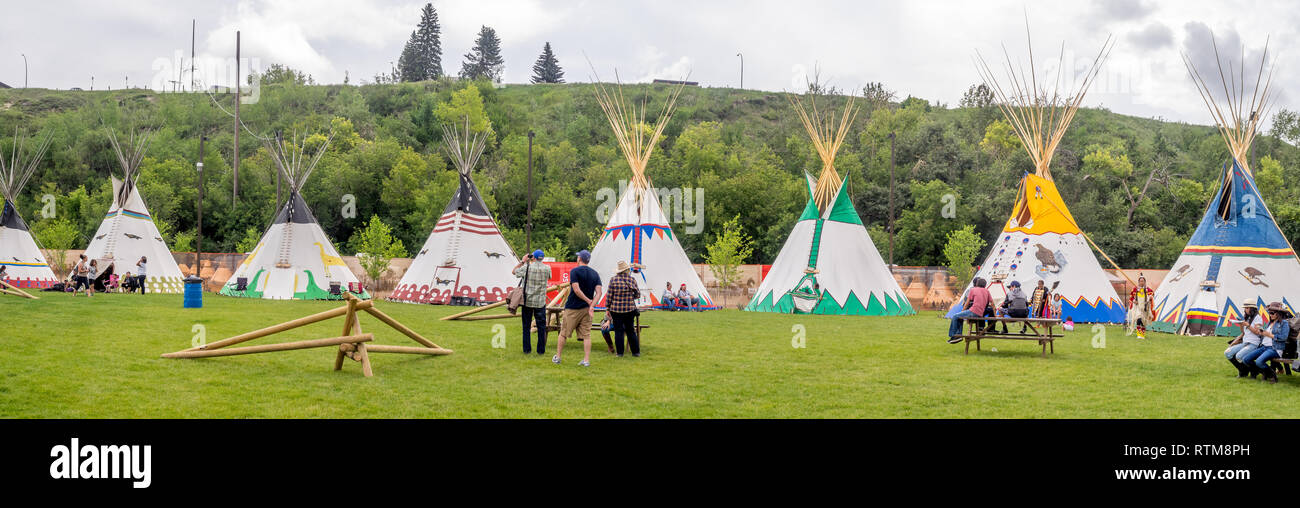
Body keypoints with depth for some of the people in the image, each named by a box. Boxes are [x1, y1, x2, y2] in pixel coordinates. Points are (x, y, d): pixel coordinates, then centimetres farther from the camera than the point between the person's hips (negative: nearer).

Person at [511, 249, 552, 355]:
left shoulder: (527, 267, -8)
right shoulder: (547, 268, -4)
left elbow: (514, 271, 7)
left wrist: (522, 261, 14)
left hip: (527, 301, 0)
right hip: (540, 302, 0)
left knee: (526, 326, 8)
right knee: (541, 326, 6)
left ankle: (527, 349, 10)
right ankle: (541, 350, 6)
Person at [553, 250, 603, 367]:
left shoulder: (574, 271, -9)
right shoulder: (595, 274, 7)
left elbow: (576, 290, -18)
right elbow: (598, 292, -3)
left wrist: (588, 301, -10)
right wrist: (592, 305, -11)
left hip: (572, 308, -4)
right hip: (586, 309, 4)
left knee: (563, 333, 9)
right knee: (586, 335, 5)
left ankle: (557, 357, 16)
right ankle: (586, 360, 1)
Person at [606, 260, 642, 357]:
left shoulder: (613, 279, -8)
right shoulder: (632, 279, -2)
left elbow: (609, 295, -6)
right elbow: (637, 294, 5)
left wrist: (607, 309, 1)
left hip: (616, 309, -2)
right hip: (630, 309, 2)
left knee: (618, 331, 4)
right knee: (631, 331, 12)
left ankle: (620, 352, 5)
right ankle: (635, 351, 16)